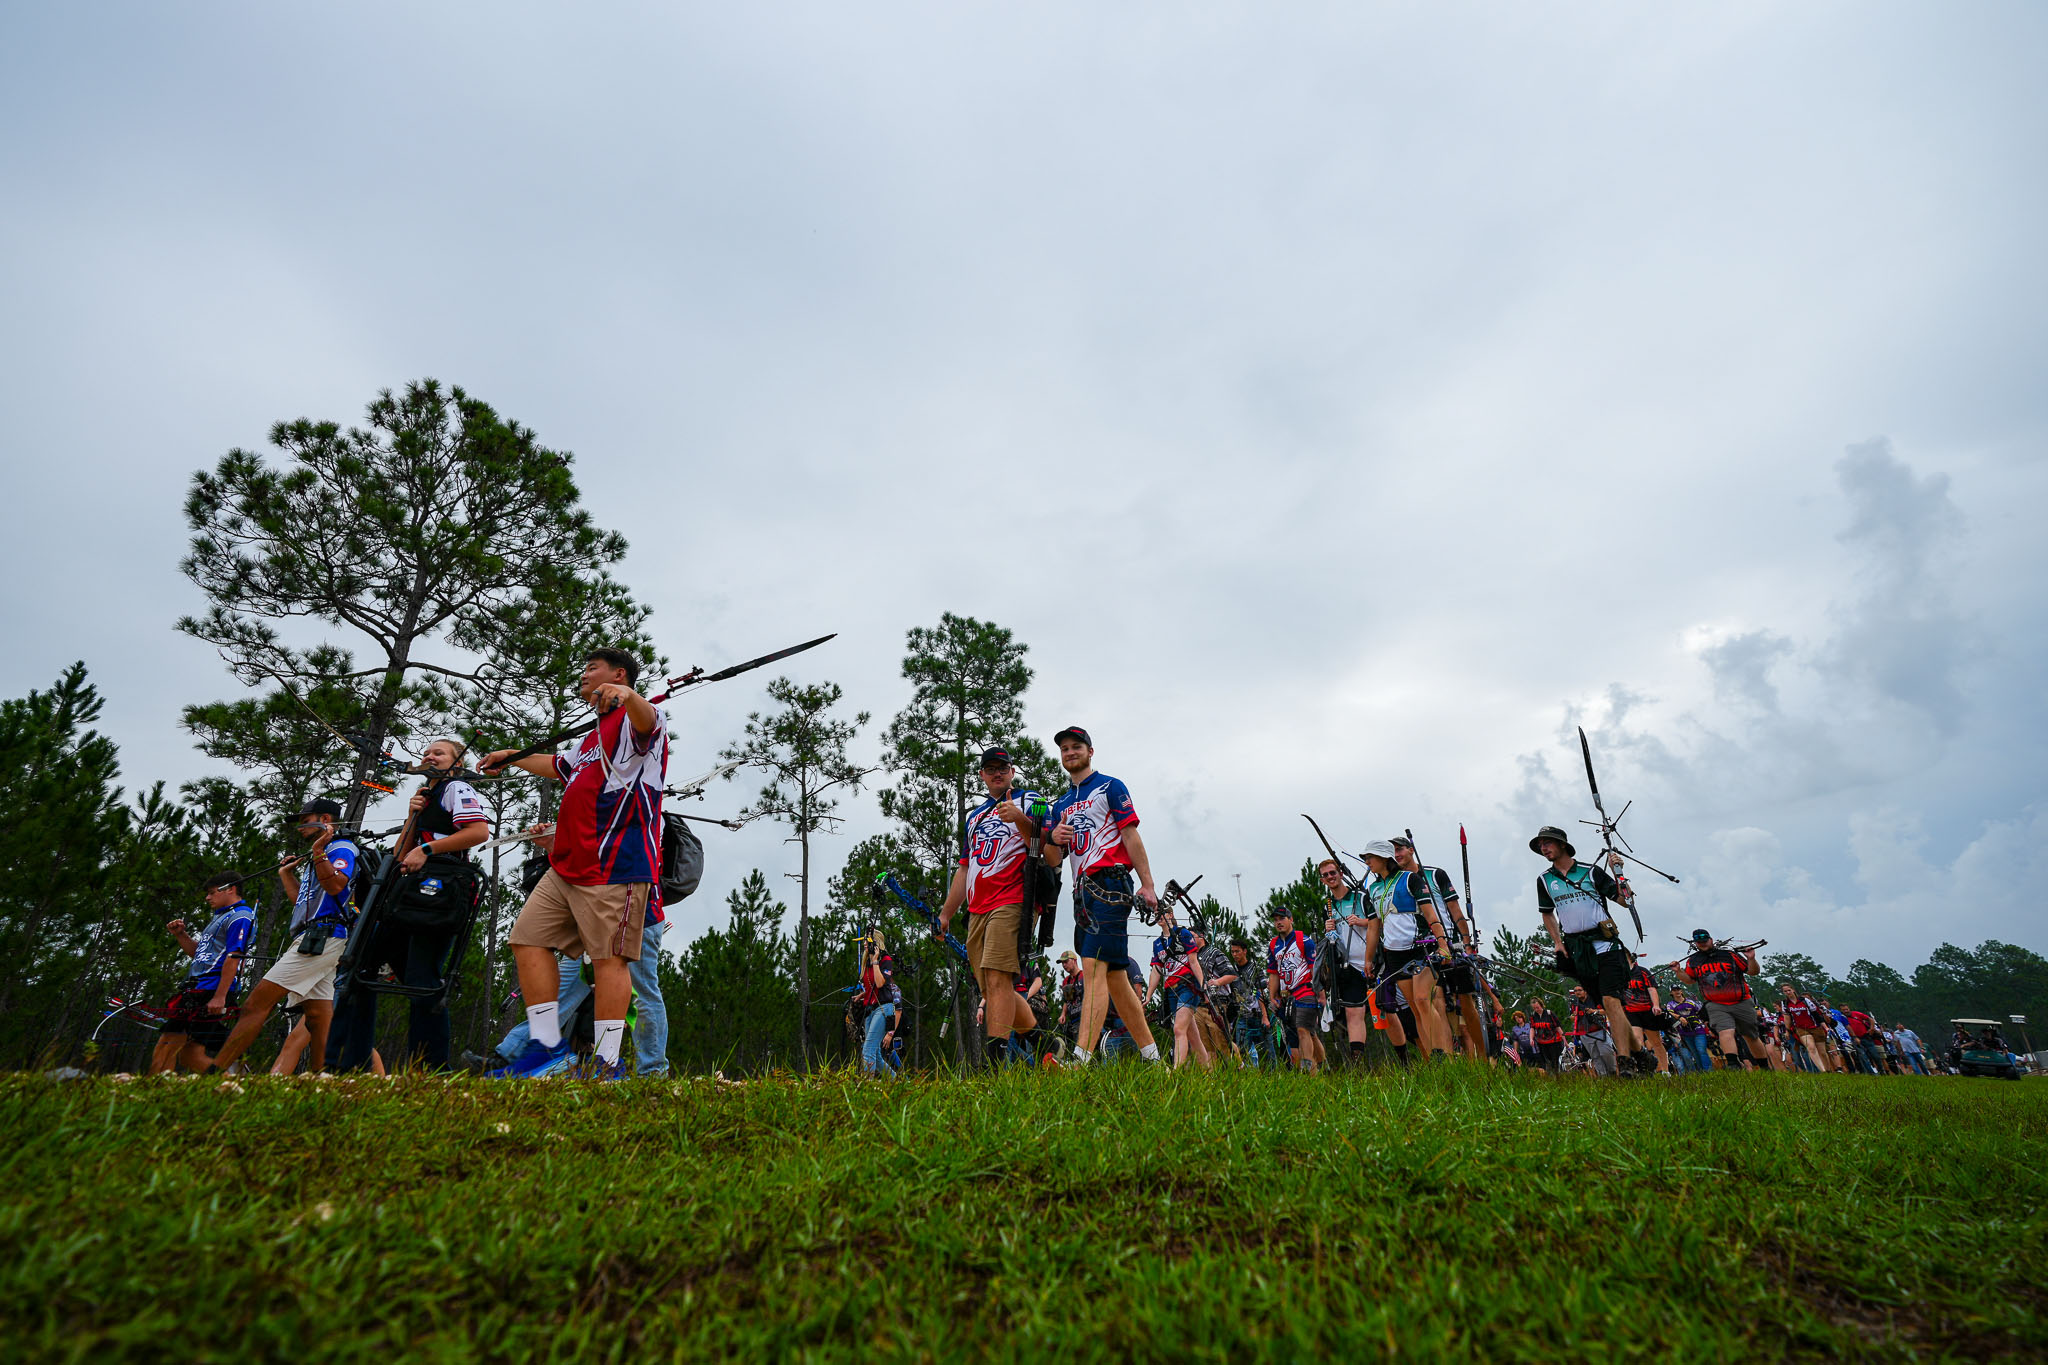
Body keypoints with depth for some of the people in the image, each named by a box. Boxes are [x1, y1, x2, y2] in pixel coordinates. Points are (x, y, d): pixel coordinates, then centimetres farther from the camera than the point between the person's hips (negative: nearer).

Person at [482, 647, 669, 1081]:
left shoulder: (637, 717, 0)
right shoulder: (594, 736, 29)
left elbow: (647, 721, -28)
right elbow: (558, 766, 49)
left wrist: (627, 695, -49)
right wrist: (513, 757, 57)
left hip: (615, 865, -10)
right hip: (566, 866, 10)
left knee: (609, 957, -11)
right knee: (528, 938, 5)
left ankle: (608, 1065, -7)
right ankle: (548, 1047, 11)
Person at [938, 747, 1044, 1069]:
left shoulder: (1028, 800, 8)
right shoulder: (974, 816, 26)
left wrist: (1020, 820, -25)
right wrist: (945, 915, 24)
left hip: (1011, 902, -7)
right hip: (977, 911, 7)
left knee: (998, 979, -20)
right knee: (991, 991, 4)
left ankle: (995, 1061, -22)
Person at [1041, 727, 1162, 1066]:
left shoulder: (1110, 787, 5)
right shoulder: (1060, 805, 22)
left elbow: (1131, 835, -4)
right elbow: (1053, 860, 18)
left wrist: (1147, 885, -11)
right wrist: (1054, 839, -5)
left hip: (1110, 882, -7)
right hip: (1082, 892, 7)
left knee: (1094, 968, -18)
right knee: (1115, 977, 8)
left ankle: (1081, 1059, -24)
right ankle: (1151, 1056, 17)